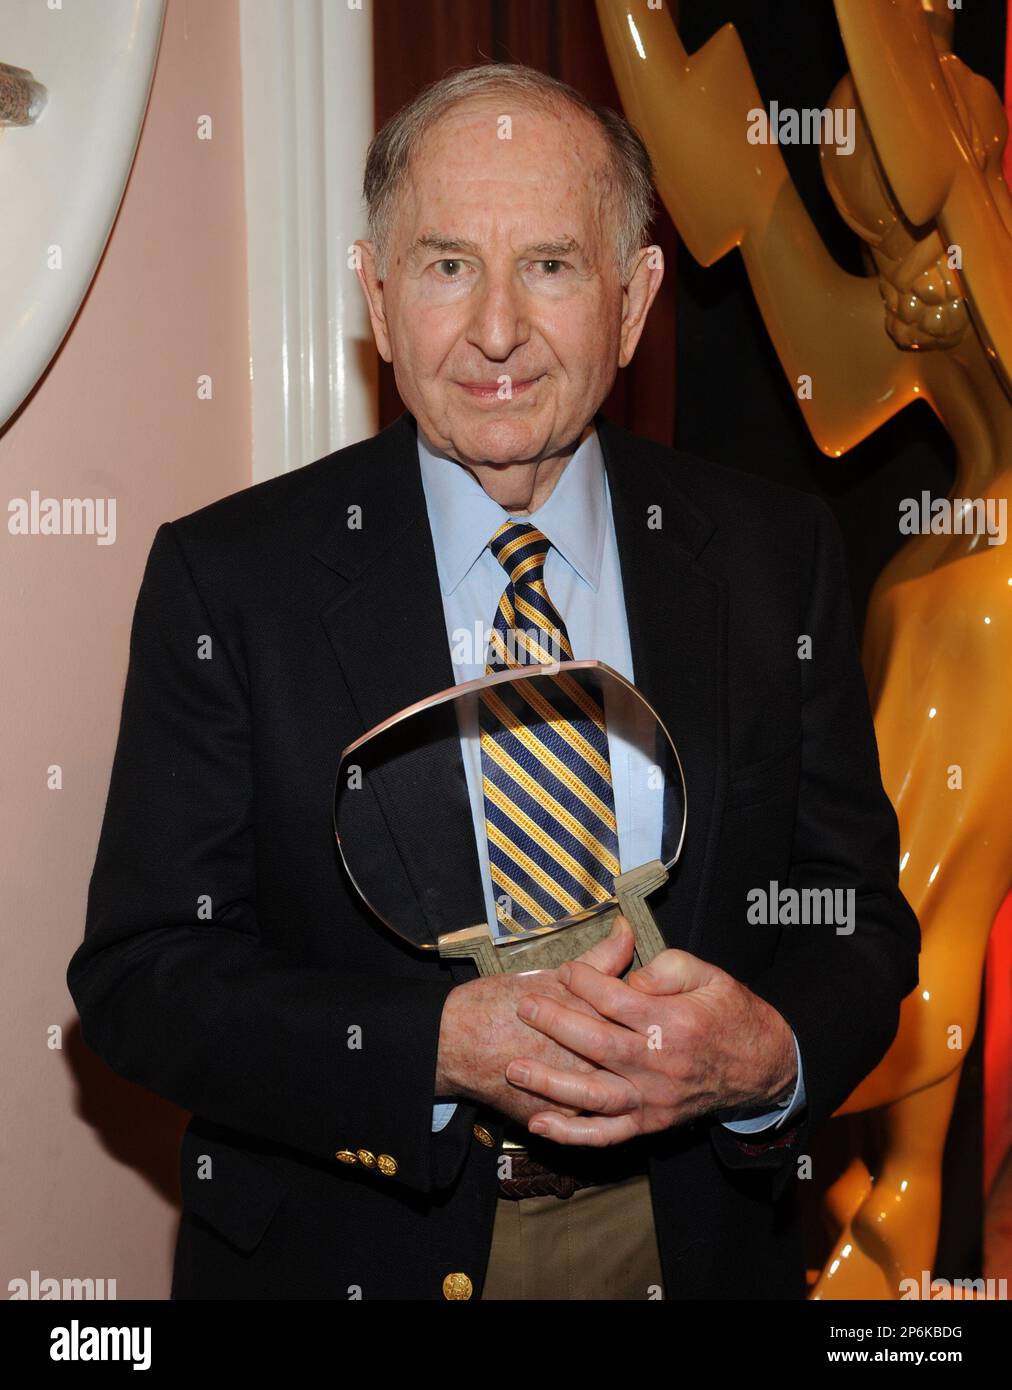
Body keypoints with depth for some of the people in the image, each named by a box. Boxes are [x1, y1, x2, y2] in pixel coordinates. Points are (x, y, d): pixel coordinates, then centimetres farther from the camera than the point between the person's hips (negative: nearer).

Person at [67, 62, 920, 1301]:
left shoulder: (775, 556, -6)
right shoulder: (228, 577, -11)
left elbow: (859, 915, -2)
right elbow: (139, 973, -13)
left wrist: (768, 1053, -23)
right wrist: (445, 1043, -26)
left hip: (690, 1232, 2)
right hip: (344, 1244, -1)